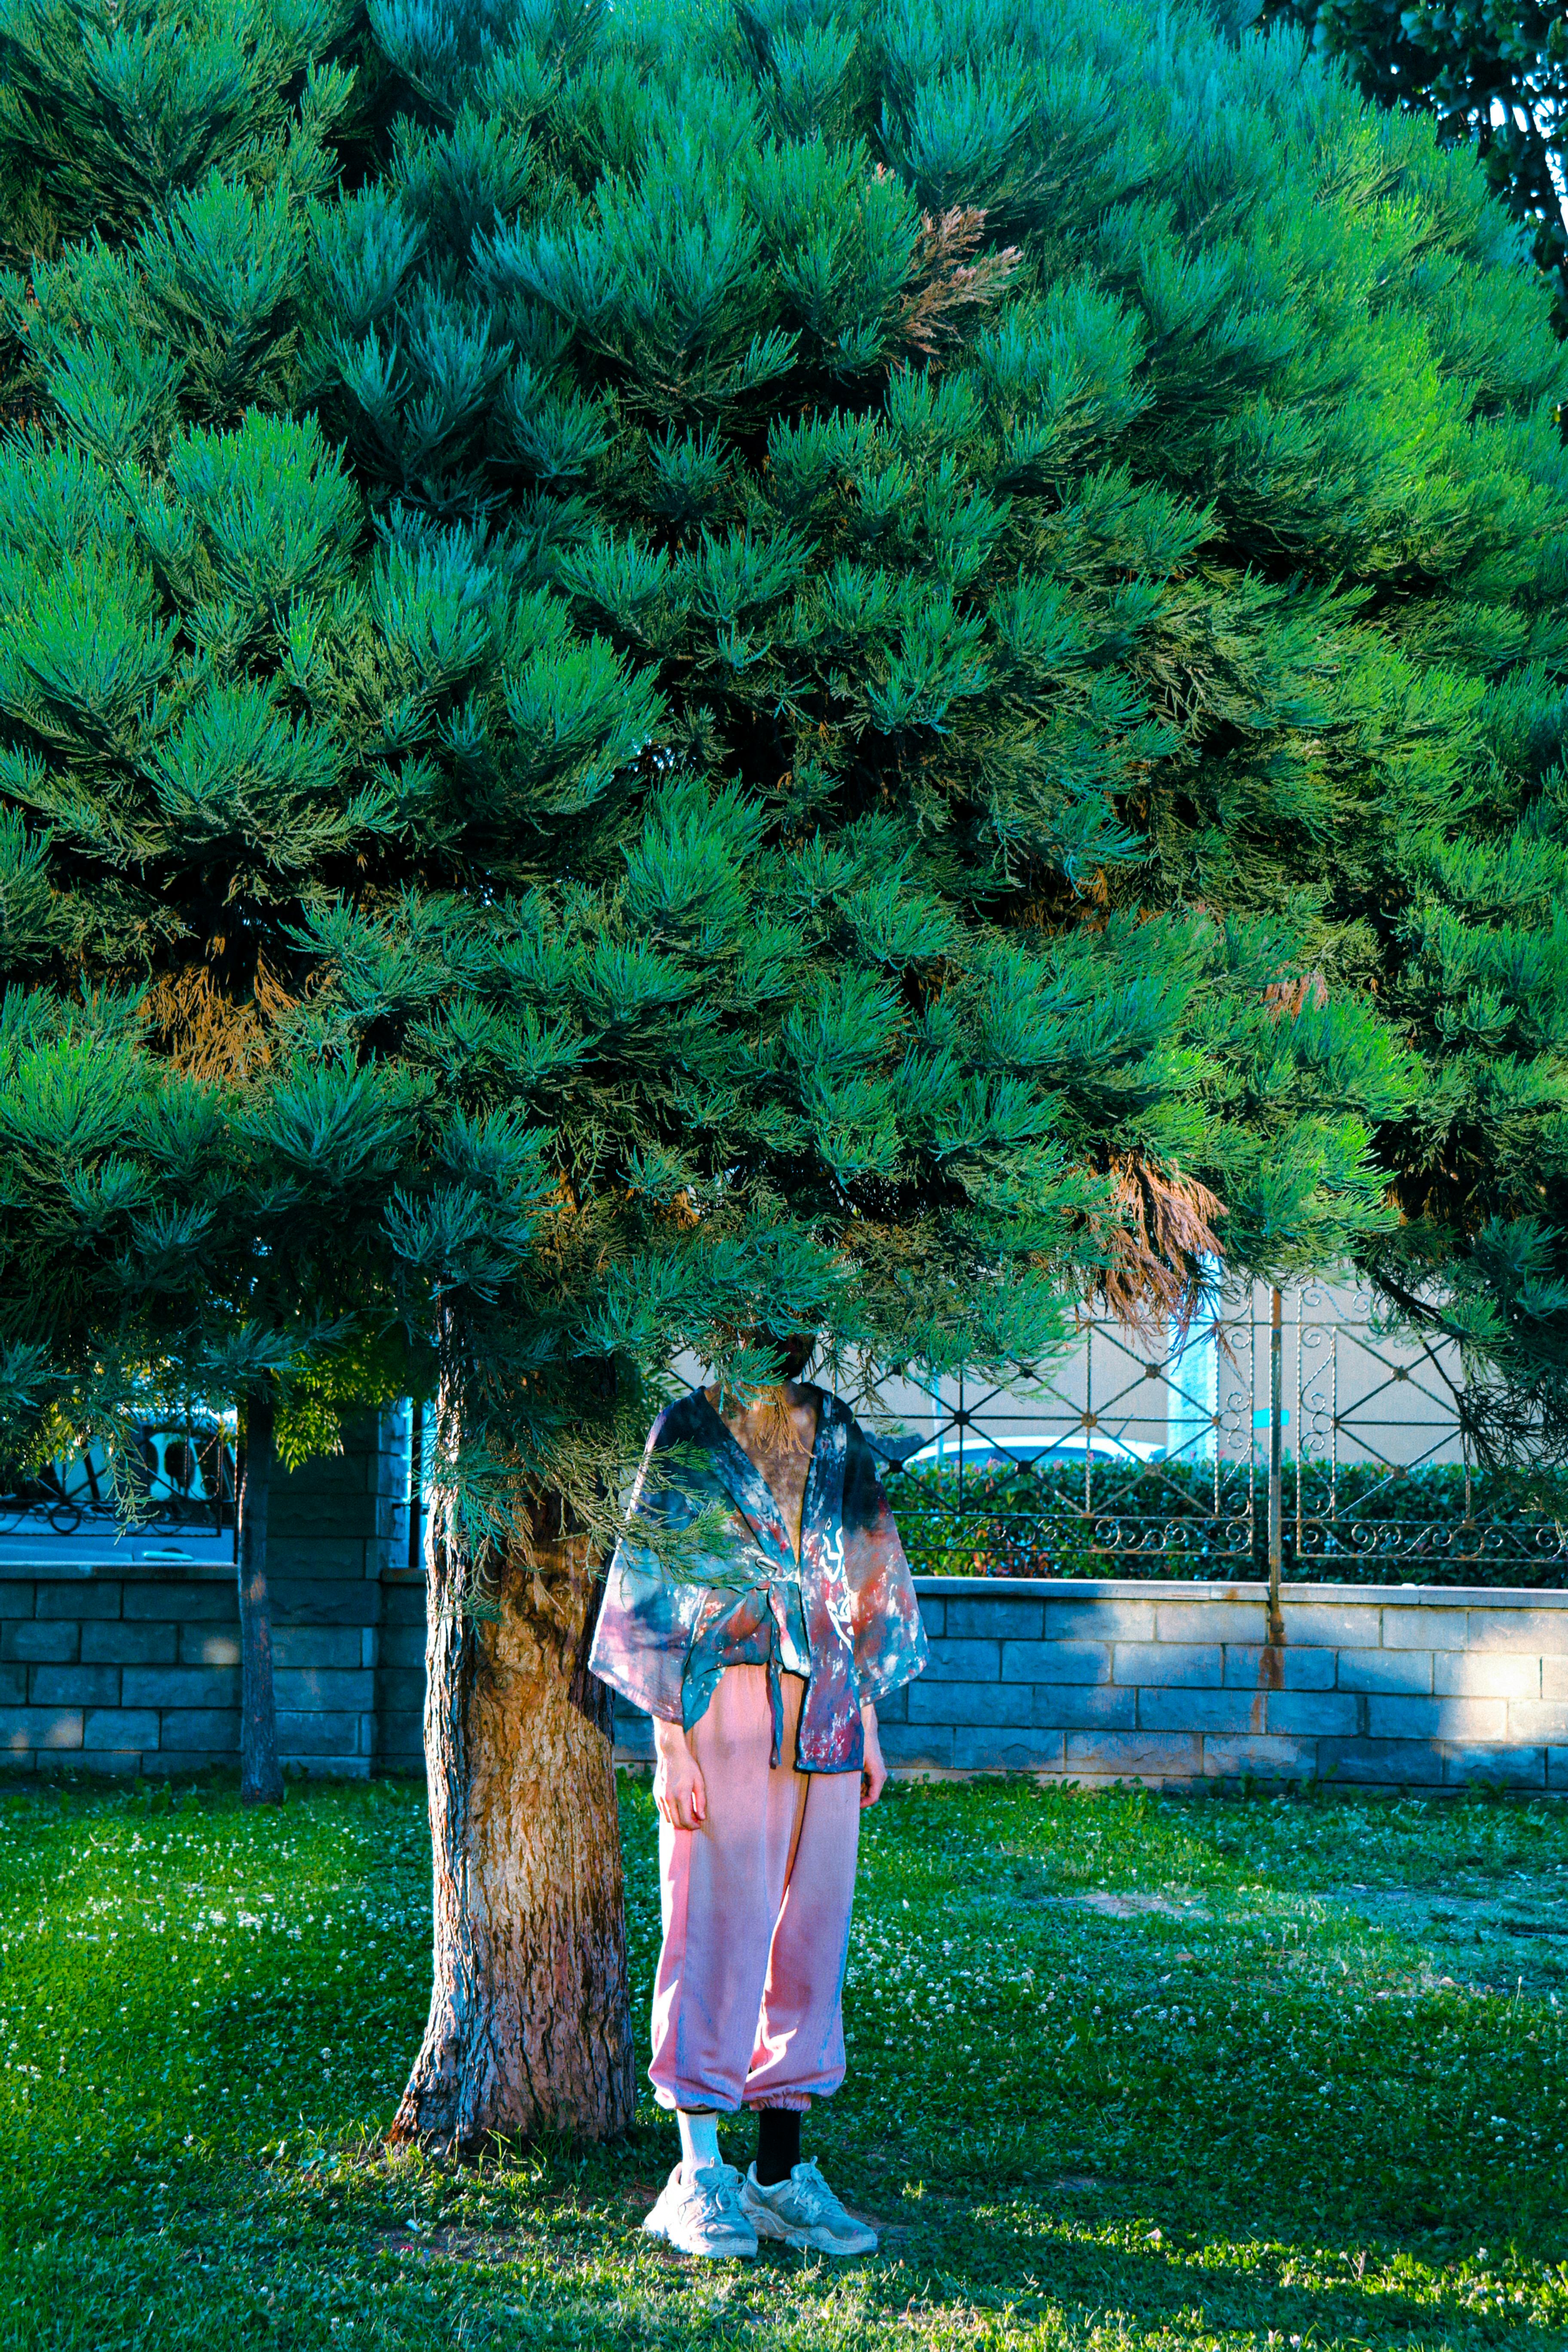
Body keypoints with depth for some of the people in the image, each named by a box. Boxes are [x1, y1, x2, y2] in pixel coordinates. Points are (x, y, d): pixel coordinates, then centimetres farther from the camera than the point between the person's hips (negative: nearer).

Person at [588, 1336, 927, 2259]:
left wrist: (867, 1722, 12)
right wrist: (671, 1741, -12)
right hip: (726, 1711, -5)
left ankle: (782, 2174, 13)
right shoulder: (689, 1433, -3)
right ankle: (700, 2176, 3)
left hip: (824, 1721, 5)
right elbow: (655, 1594, -6)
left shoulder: (839, 1436, 12)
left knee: (812, 1937, 6)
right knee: (718, 1937, -4)